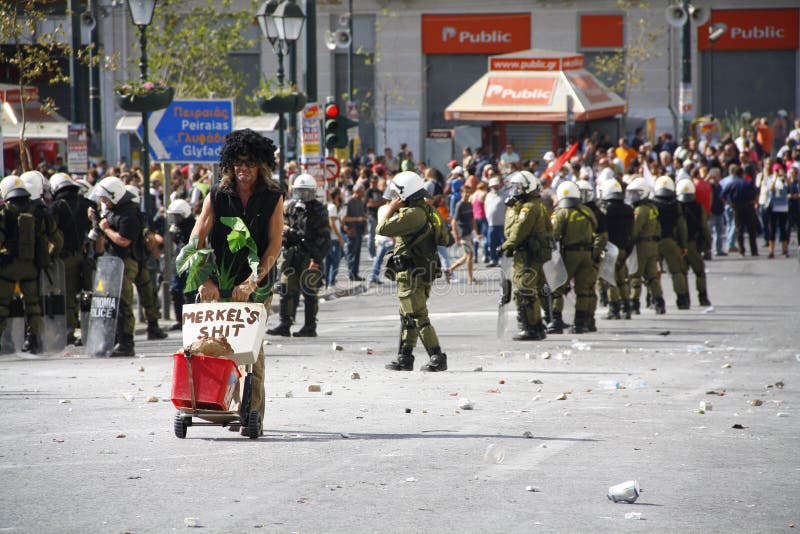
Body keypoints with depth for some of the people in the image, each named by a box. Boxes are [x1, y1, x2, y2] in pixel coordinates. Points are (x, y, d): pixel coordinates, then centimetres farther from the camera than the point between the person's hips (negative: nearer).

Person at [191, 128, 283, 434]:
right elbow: (196, 241, -3)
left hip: (257, 286, -1)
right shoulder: (217, 196, 2)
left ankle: (252, 413, -2)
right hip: (219, 286, 1)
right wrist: (205, 280, -17)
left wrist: (252, 282, -17)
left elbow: (274, 246, -5)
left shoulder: (273, 199, 1)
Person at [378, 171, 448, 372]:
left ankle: (437, 358, -12)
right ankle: (404, 358, 26)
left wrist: (392, 209, -6)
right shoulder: (424, 210, 11)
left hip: (412, 274, -10)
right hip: (424, 271, 10)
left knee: (418, 318, -9)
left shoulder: (412, 214, -21)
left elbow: (382, 229, -18)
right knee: (407, 317, 18)